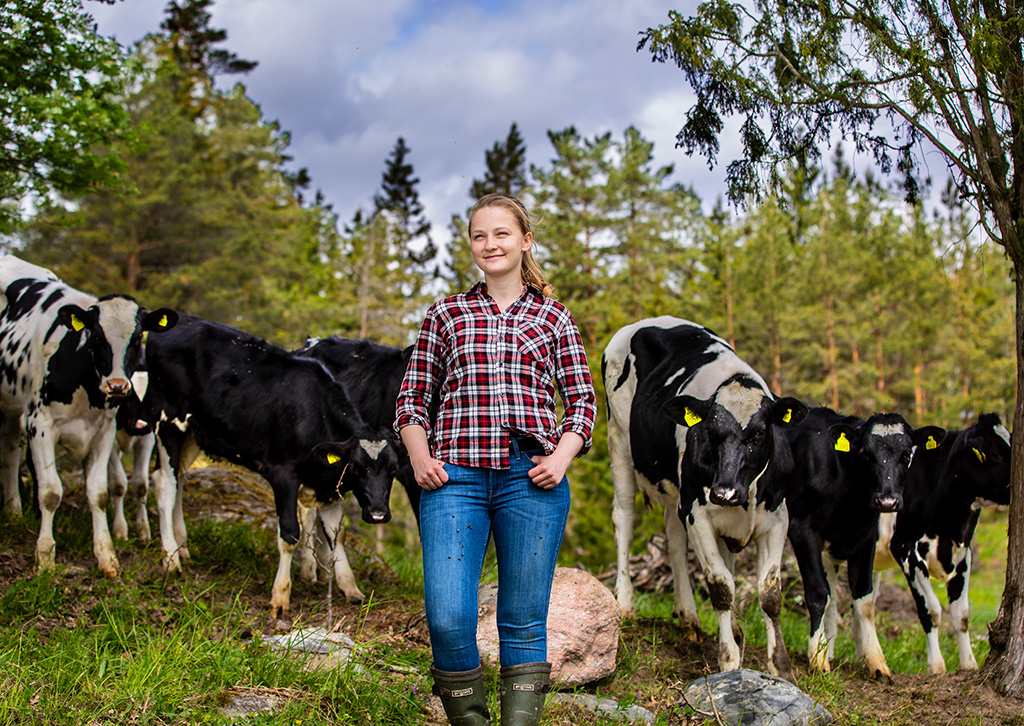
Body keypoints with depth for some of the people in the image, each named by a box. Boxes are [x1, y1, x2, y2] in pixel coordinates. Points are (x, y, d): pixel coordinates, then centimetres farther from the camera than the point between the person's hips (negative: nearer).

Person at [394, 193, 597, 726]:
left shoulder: (553, 317, 14)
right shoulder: (445, 314, 15)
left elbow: (583, 398, 12)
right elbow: (412, 396, 15)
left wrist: (562, 456, -4)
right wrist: (420, 457, -1)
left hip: (532, 479, 0)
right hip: (454, 477, 0)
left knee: (524, 620, 4)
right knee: (448, 618, -10)